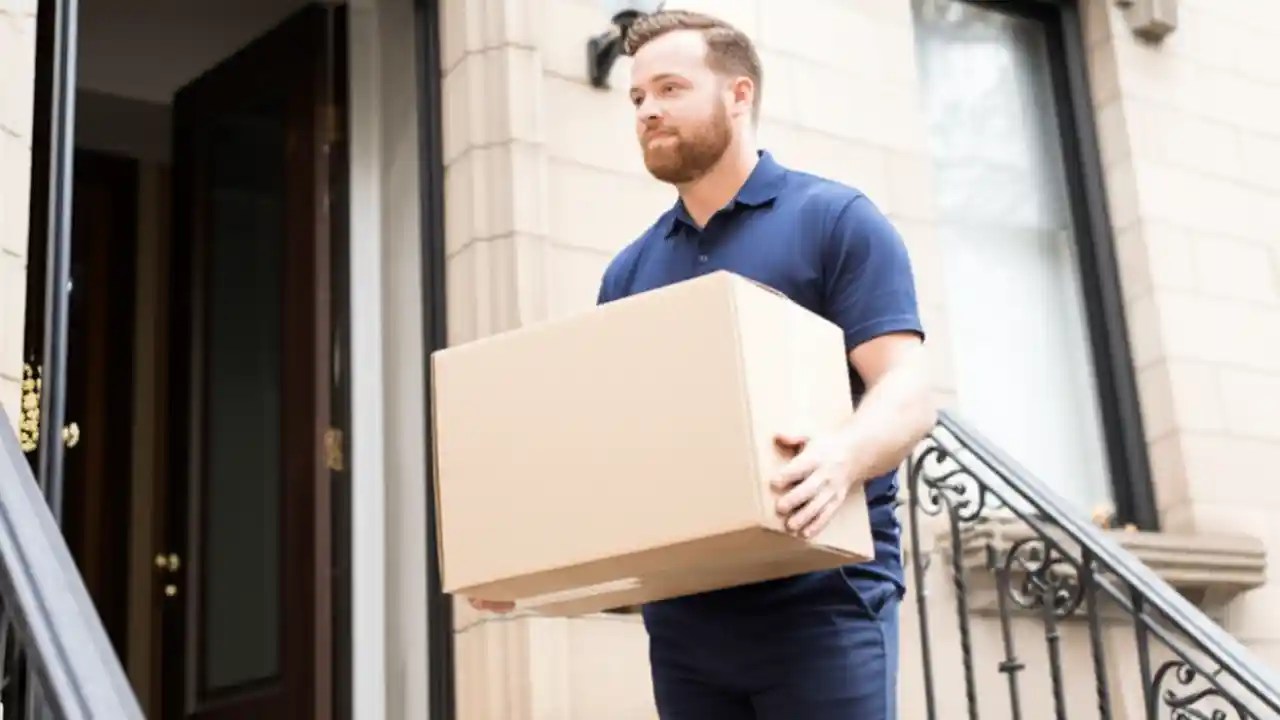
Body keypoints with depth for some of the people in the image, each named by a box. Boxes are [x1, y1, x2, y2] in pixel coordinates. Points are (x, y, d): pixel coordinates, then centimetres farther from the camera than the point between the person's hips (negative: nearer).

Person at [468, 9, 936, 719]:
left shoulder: (835, 220, 0)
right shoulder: (629, 271, 16)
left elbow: (906, 390, -8)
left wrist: (844, 456, -31)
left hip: (820, 594, -5)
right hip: (681, 612, 5)